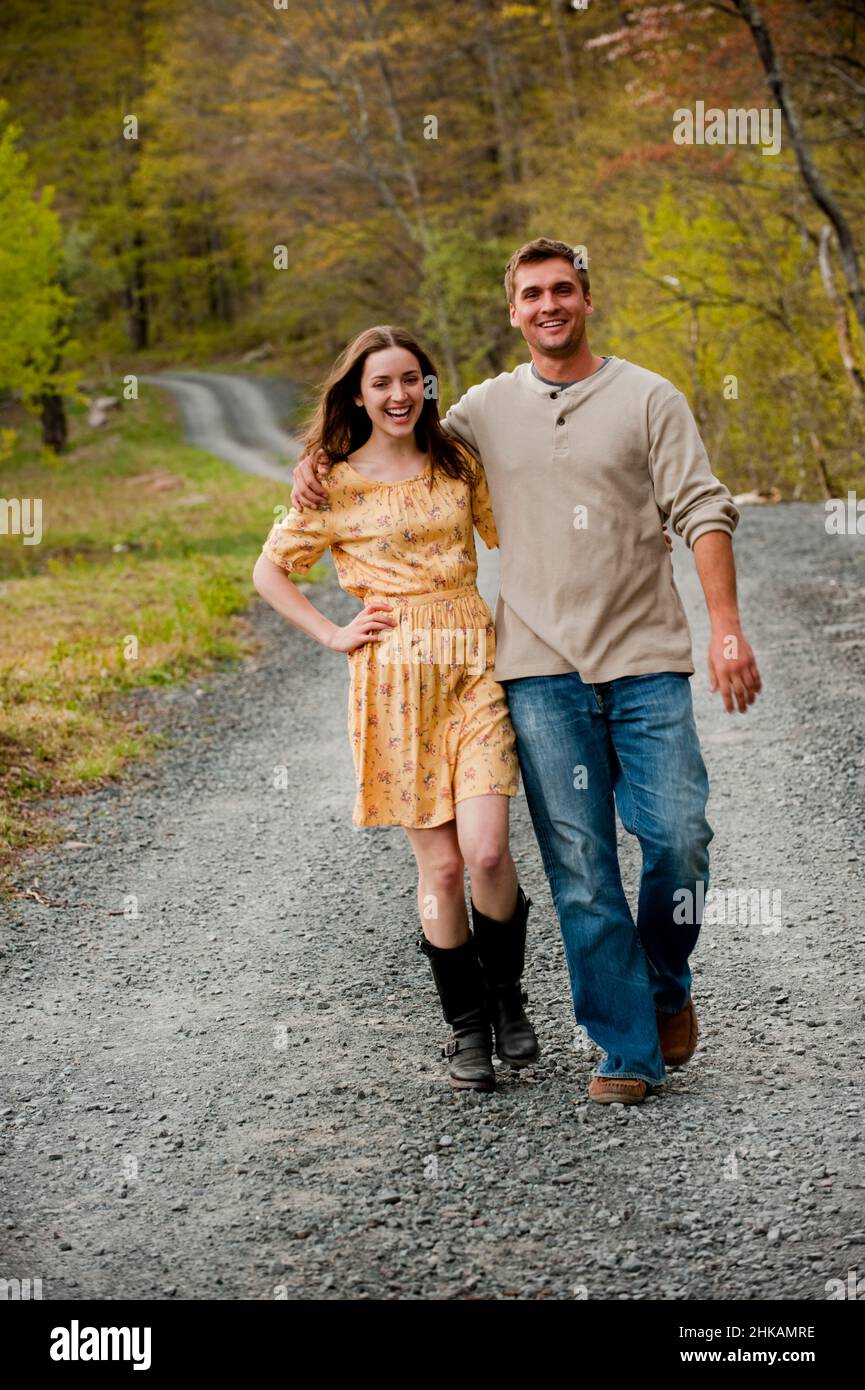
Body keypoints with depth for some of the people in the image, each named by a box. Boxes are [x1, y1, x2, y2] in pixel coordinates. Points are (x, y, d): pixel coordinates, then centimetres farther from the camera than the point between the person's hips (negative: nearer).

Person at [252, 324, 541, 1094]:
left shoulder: (459, 466, 9)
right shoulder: (336, 484, 3)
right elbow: (270, 571, 11)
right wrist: (333, 635, 2)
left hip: (475, 664, 1)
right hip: (394, 677, -1)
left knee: (486, 852, -13)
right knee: (439, 863, 0)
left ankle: (507, 994, 14)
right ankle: (467, 1028, 16)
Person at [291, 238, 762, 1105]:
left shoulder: (647, 398, 5)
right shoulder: (486, 408, 12)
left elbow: (702, 512, -1)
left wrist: (727, 628, -12)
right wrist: (317, 461, 8)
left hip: (646, 661, -1)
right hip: (542, 670, 1)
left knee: (678, 838, -8)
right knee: (580, 865, -1)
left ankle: (666, 986, 22)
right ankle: (628, 1048, 7)